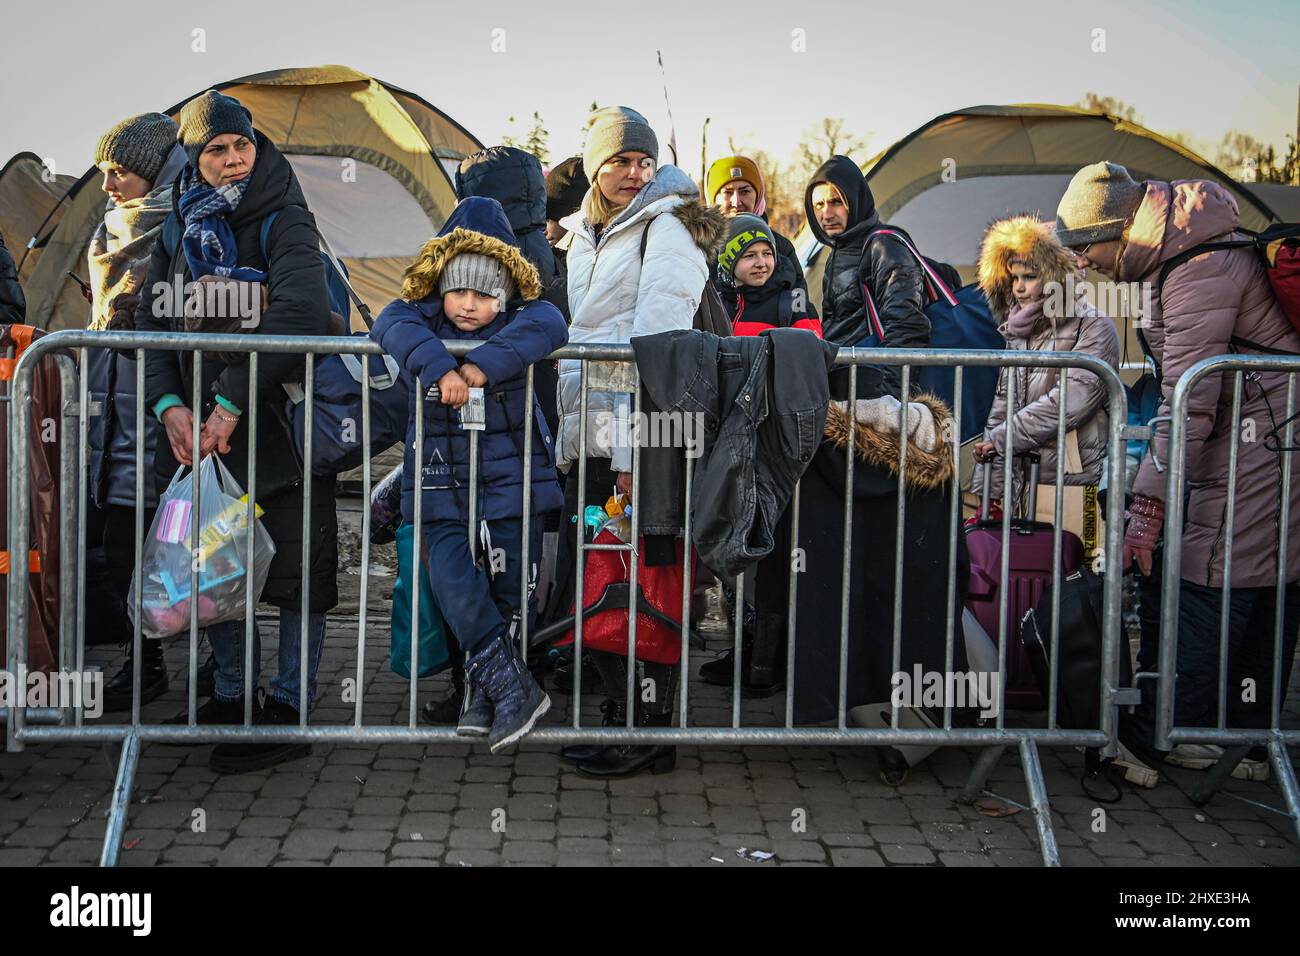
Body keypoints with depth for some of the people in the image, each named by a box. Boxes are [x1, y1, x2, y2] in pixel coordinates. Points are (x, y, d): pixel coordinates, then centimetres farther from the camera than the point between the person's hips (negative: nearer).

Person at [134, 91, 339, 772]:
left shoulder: (285, 221, -7)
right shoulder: (179, 231, 10)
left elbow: (299, 313, -24)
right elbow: (152, 323, 8)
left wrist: (232, 401, -27)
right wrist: (170, 405, -10)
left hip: (283, 425, -5)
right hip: (202, 430, 6)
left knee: (298, 570, -2)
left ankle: (287, 710, 8)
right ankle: (231, 696, 27)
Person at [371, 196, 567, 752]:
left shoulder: (518, 321, 1)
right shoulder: (424, 317, 4)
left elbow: (549, 325, -23)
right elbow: (393, 326, -19)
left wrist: (486, 362, -32)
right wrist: (439, 366, -36)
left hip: (511, 474, -1)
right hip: (441, 477, 1)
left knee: (510, 588, 1)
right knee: (452, 580, -13)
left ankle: (486, 688, 17)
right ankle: (513, 690, -7)